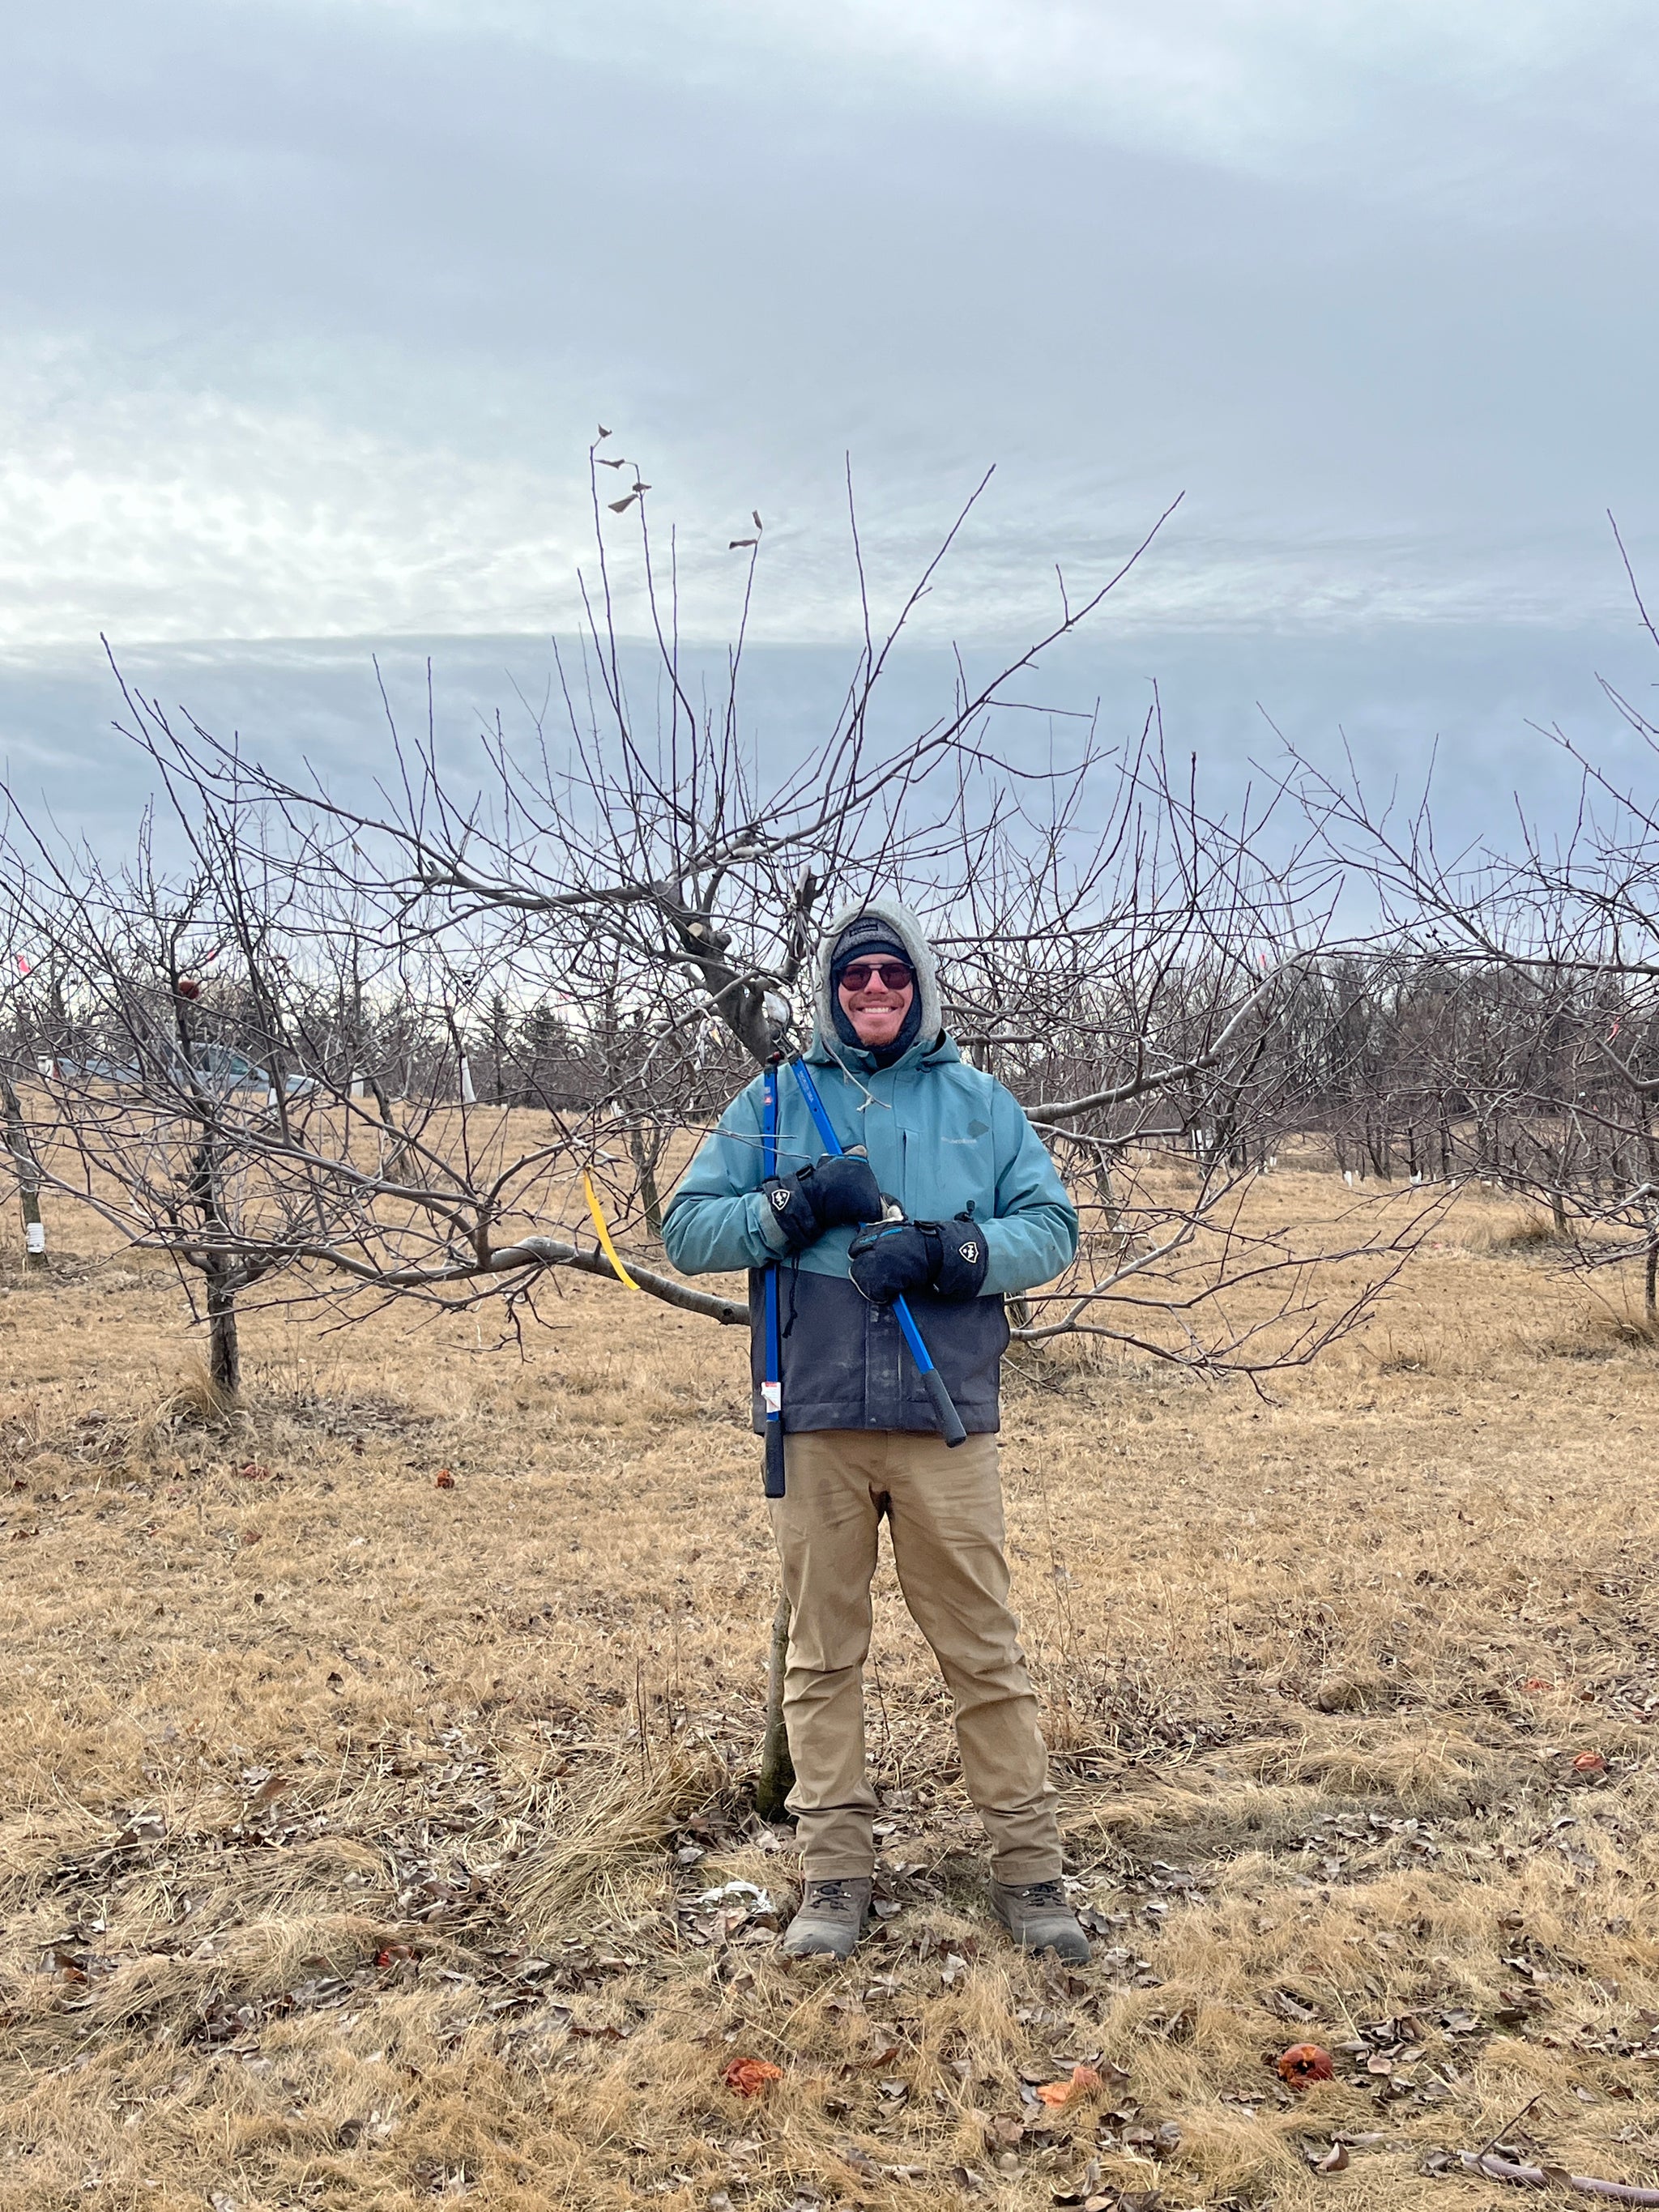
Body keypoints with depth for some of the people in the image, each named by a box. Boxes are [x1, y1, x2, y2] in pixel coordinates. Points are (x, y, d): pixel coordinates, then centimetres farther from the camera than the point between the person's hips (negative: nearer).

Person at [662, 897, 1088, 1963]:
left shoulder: (981, 1104, 9)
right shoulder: (775, 1105, 9)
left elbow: (1052, 1228, 2)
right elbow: (688, 1231, 4)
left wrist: (939, 1252, -13)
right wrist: (796, 1202, -11)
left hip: (947, 1421, -1)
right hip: (818, 1423, 1)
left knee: (987, 1651, 3)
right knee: (823, 1654, 8)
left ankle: (1030, 1867, 13)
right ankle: (838, 1873, 18)